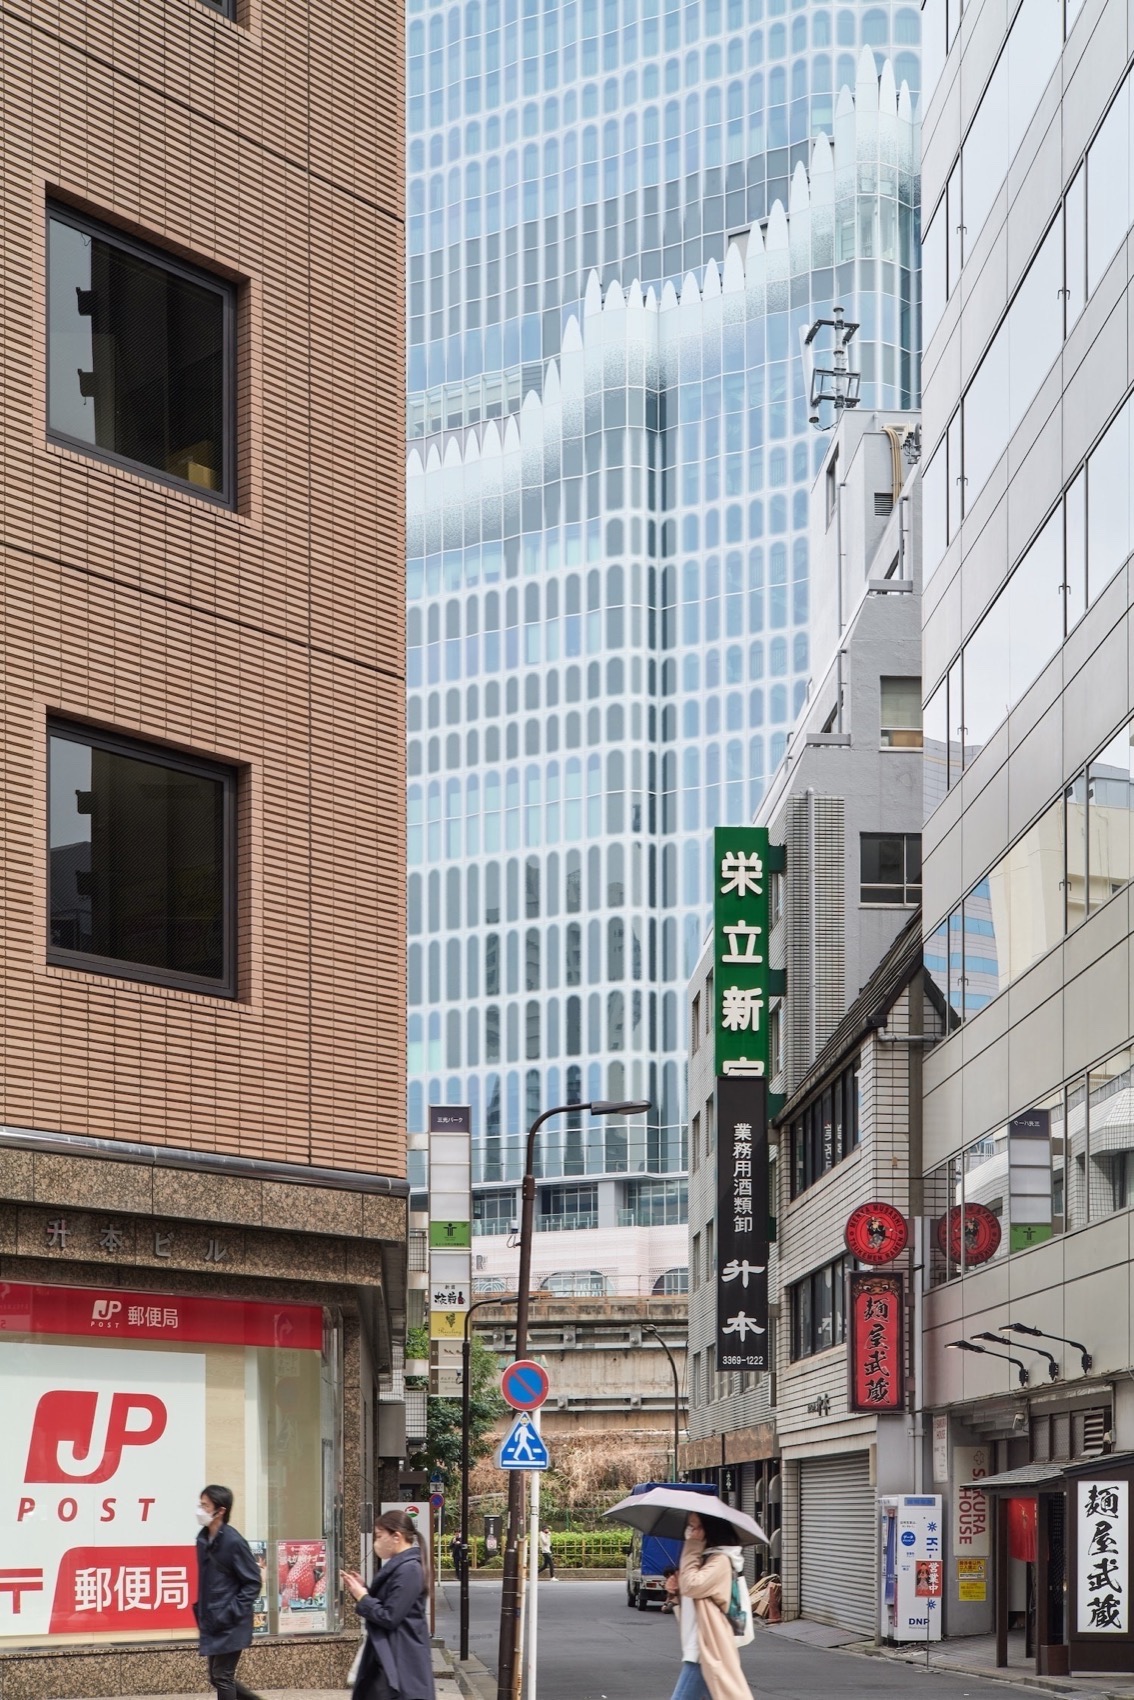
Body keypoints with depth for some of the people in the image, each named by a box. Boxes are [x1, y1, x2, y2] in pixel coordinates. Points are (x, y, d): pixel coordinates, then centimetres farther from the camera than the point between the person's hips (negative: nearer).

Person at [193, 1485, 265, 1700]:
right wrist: (201, 1616, 13)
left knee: (222, 1677, -3)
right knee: (217, 1677, 13)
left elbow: (253, 1582, -14)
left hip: (230, 1626, -8)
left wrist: (230, 1614, -18)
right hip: (212, 1624, 8)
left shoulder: (233, 1541, -17)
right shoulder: (203, 1538, 6)